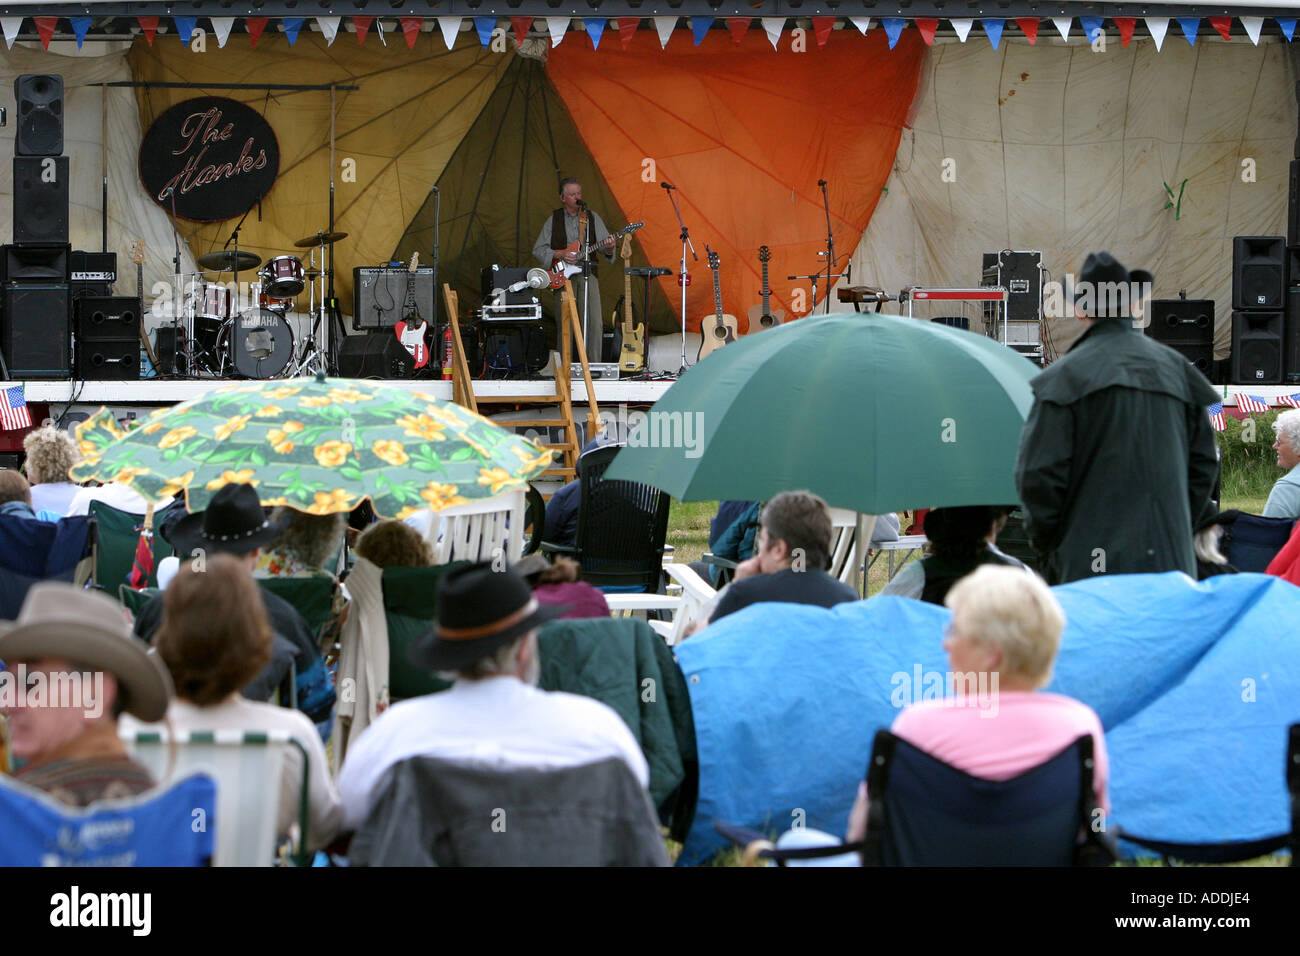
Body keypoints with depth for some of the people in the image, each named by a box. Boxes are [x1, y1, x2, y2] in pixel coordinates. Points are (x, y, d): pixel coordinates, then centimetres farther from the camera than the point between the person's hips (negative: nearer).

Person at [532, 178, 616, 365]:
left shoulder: (592, 217, 11)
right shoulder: (554, 220, 9)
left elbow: (604, 244, 7)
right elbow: (538, 249, 8)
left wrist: (608, 247, -17)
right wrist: (560, 254, -7)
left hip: (588, 274, 0)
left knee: (594, 322, -11)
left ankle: (593, 364, -8)